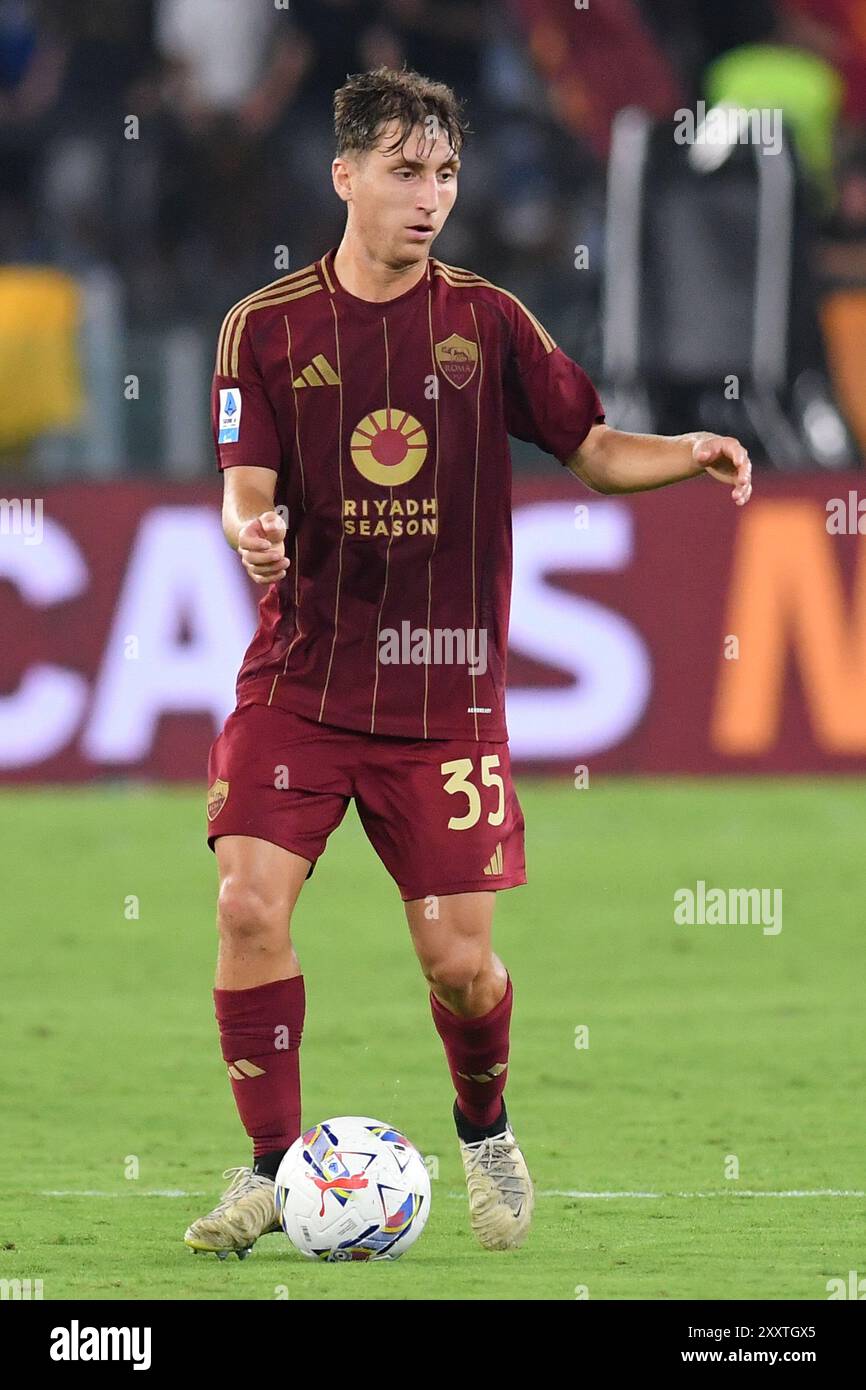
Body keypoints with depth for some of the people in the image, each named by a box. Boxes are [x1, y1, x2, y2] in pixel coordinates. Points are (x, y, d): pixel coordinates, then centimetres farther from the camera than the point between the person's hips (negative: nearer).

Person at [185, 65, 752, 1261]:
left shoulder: (486, 321, 3)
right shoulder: (267, 328, 1)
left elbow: (592, 447, 7)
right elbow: (247, 486, -3)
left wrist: (690, 454, -13)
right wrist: (250, 529, -27)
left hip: (446, 695, 0)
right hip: (298, 679, 0)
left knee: (460, 958, -2)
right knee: (250, 905, -15)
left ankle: (486, 1134, 28)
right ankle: (269, 1169, -1)